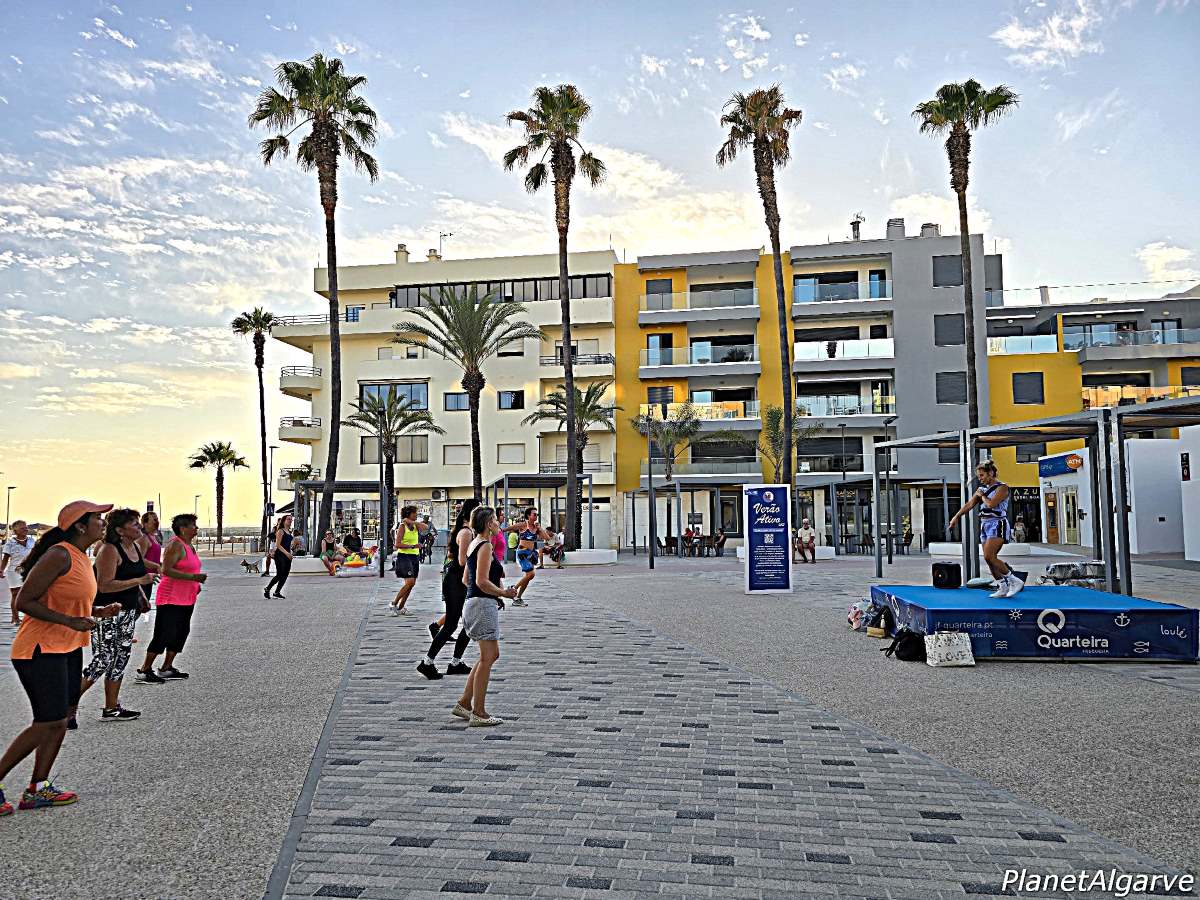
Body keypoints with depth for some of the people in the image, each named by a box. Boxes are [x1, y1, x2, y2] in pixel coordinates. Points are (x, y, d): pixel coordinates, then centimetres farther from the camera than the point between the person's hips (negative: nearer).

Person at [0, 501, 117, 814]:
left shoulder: (82, 558, 11)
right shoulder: (59, 555, -18)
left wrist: (99, 611, 6)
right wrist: (71, 621, -23)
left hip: (69, 649, 10)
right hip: (41, 650, -9)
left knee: (58, 722, 11)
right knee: (47, 724, -7)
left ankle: (37, 790, 19)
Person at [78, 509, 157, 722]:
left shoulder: (136, 547, 9)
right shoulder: (109, 550, -17)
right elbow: (105, 585, -24)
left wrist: (141, 596, 16)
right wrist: (139, 581, -25)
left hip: (128, 612, 9)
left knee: (120, 660, 12)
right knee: (102, 662, -8)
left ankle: (111, 708, 21)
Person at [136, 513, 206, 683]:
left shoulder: (189, 545, 12)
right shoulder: (175, 545, -16)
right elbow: (167, 570, -24)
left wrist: (196, 584, 13)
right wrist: (192, 577, -26)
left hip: (187, 599, 10)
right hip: (171, 598, -10)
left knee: (181, 632, 13)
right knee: (164, 634, -8)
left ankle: (166, 669, 22)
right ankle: (144, 671, 0)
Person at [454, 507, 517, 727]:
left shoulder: (473, 544, 15)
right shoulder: (485, 546, -14)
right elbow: (482, 581, -22)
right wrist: (504, 593, -10)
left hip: (473, 602, 10)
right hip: (483, 605, -10)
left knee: (492, 654, 17)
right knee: (486, 659, -2)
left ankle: (464, 703, 19)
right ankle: (479, 713, 5)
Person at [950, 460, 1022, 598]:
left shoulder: (1002, 487, -7)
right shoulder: (982, 488, 15)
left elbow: (991, 504, -21)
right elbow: (970, 504, 9)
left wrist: (982, 496, -2)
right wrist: (957, 516, -2)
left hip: (997, 525, -8)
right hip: (985, 525, 8)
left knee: (988, 556, -20)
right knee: (989, 559, 5)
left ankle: (1014, 581, -9)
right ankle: (1003, 588, 14)